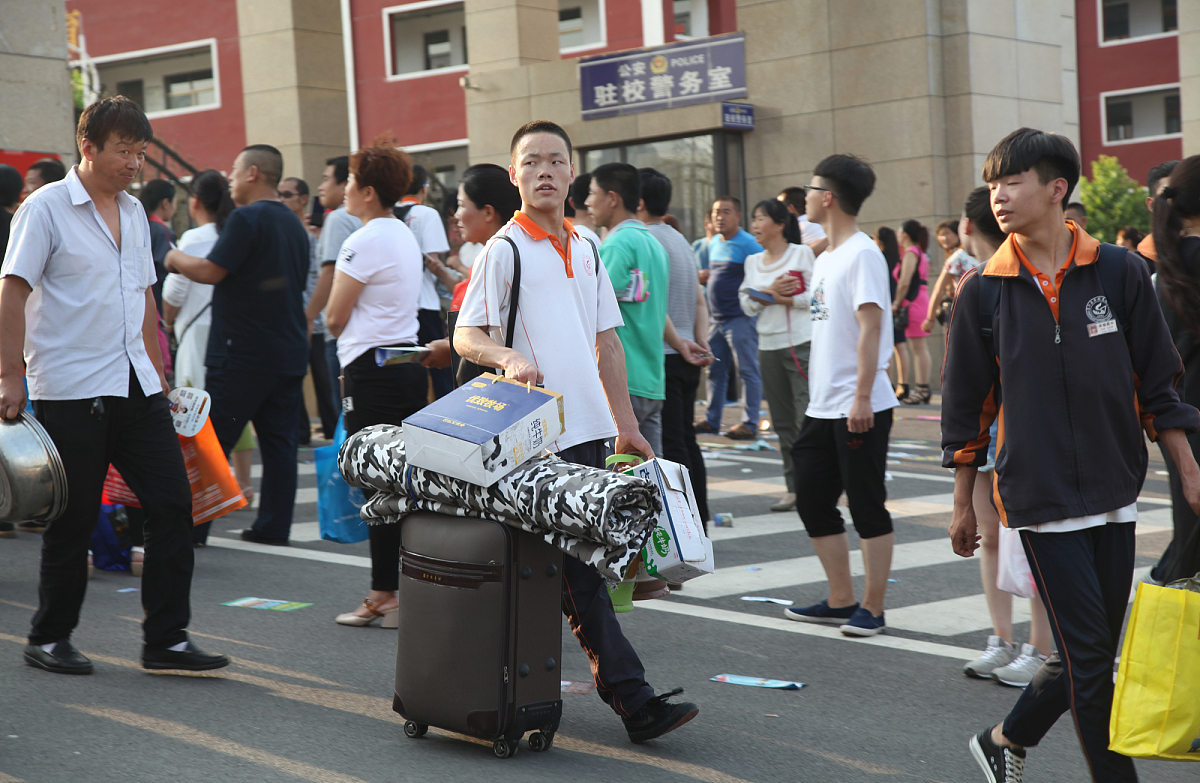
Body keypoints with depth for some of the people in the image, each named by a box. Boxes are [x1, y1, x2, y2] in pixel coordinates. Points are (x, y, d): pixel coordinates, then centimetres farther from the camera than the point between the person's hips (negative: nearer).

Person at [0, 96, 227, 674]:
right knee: (73, 519, 1)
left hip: (135, 387, 7)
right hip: (70, 391, -6)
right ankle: (49, 638, 18)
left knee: (172, 501, 0)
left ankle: (166, 638, 7)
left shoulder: (134, 212, 14)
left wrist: (156, 372, 20)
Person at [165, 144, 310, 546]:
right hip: (289, 350, 8)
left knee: (213, 439, -2)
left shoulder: (247, 218, -12)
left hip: (242, 352, -8)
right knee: (279, 440, 6)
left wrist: (177, 259, 1)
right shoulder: (293, 224, 14)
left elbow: (211, 271, -15)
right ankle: (274, 525, 7)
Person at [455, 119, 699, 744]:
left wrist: (626, 426, 18)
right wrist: (508, 357, -28)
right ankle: (632, 699, -4)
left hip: (589, 428, 7)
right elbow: (465, 337, -7)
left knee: (565, 565, 9)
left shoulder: (585, 252, 16)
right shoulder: (504, 251, -4)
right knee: (578, 567, -6)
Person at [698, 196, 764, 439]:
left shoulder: (749, 245, -10)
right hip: (717, 319, 8)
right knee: (715, 371, 13)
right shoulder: (714, 243, 14)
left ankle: (749, 424, -4)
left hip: (740, 318, -8)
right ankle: (712, 420, 22)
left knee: (747, 371, -5)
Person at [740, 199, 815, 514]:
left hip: (802, 343, -6)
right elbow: (747, 305, 9)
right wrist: (768, 293, -9)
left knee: (808, 418, -12)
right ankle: (794, 487, 11)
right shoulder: (753, 262, 15)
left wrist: (783, 299, -12)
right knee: (783, 421, 7)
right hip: (769, 345, 6)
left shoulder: (802, 253, -1)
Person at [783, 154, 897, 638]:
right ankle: (841, 601, 21)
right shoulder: (824, 258, 16)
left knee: (867, 506, -2)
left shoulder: (862, 254, -12)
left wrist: (862, 397, -25)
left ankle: (872, 608, 6)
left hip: (860, 408, -10)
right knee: (812, 501, 12)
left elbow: (870, 328, -19)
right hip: (822, 407, 10)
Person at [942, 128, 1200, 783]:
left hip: (1113, 494, 3)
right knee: (1087, 654, -6)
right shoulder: (982, 291, -2)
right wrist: (963, 504, 7)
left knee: (1092, 651, 10)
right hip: (1038, 497, -2)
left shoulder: (1120, 273, 0)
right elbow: (966, 407, 5)